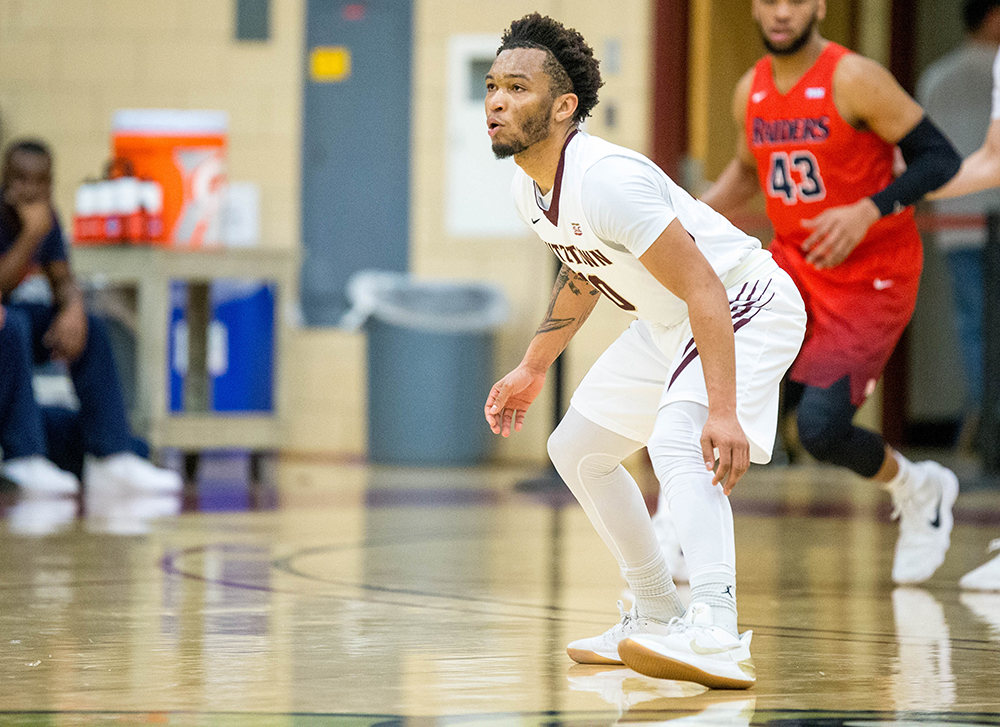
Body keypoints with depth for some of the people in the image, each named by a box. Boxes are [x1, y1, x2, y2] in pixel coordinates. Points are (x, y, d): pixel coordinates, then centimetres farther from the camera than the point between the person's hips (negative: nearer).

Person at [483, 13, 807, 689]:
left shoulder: (606, 178, -31)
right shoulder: (529, 188, -2)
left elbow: (704, 289, -33)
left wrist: (723, 412, -39)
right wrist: (533, 368, 25)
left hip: (746, 308, -10)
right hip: (668, 324, 10)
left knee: (678, 438, -34)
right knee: (577, 449, 16)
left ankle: (717, 638, -46)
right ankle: (658, 617, 29)